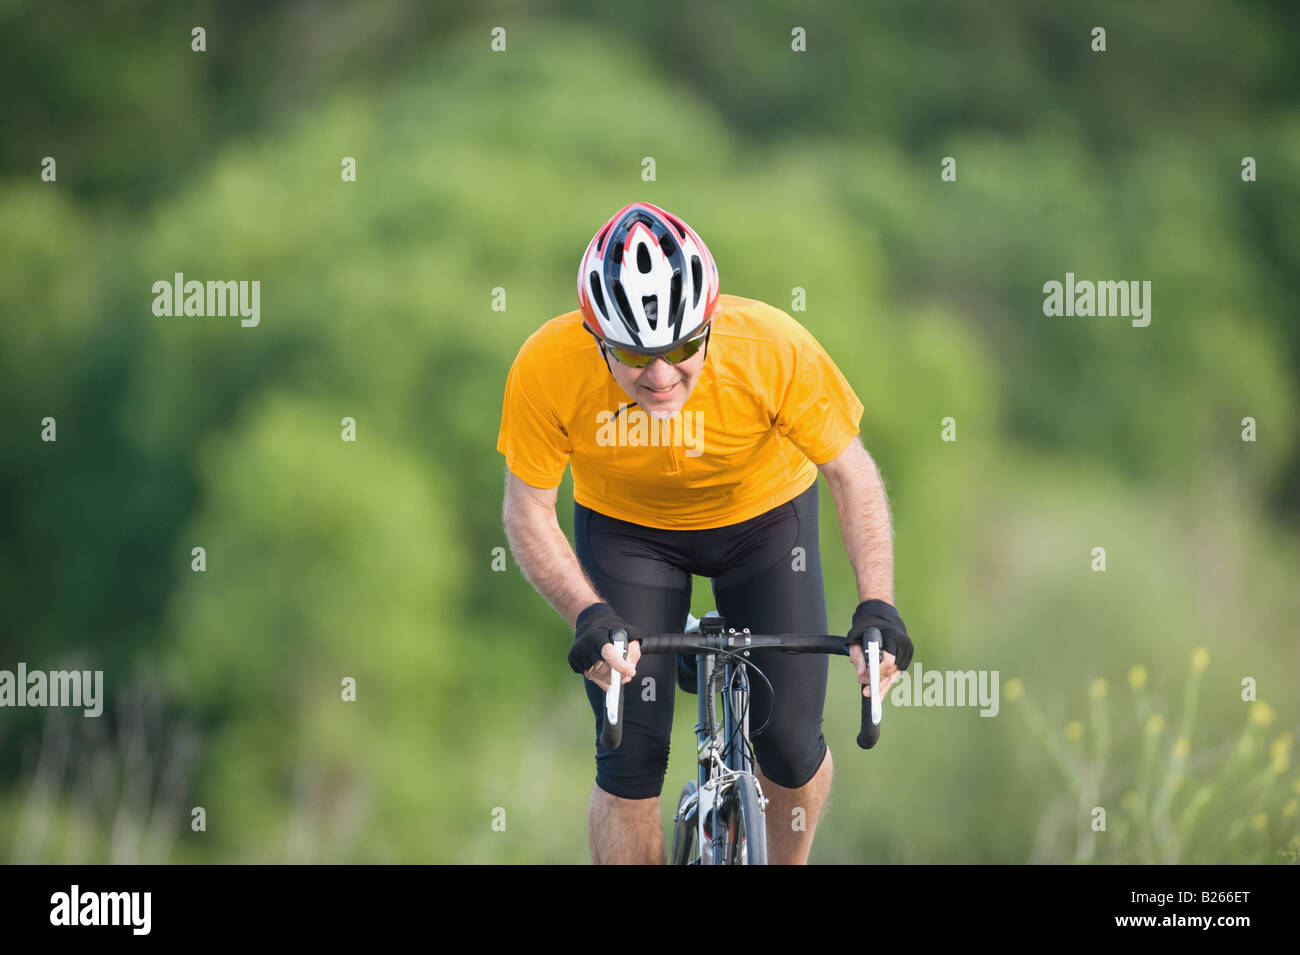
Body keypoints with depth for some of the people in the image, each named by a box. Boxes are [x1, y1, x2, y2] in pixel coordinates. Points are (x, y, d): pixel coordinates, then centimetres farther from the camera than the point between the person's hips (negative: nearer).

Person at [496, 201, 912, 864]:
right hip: (625, 528, 0)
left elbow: (850, 474, -22)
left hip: (762, 516, 0)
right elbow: (528, 514, -20)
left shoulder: (772, 348, -34)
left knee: (790, 747, -6)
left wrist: (877, 604, -34)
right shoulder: (547, 367, -32)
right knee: (631, 755, -11)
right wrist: (589, 617, -35)